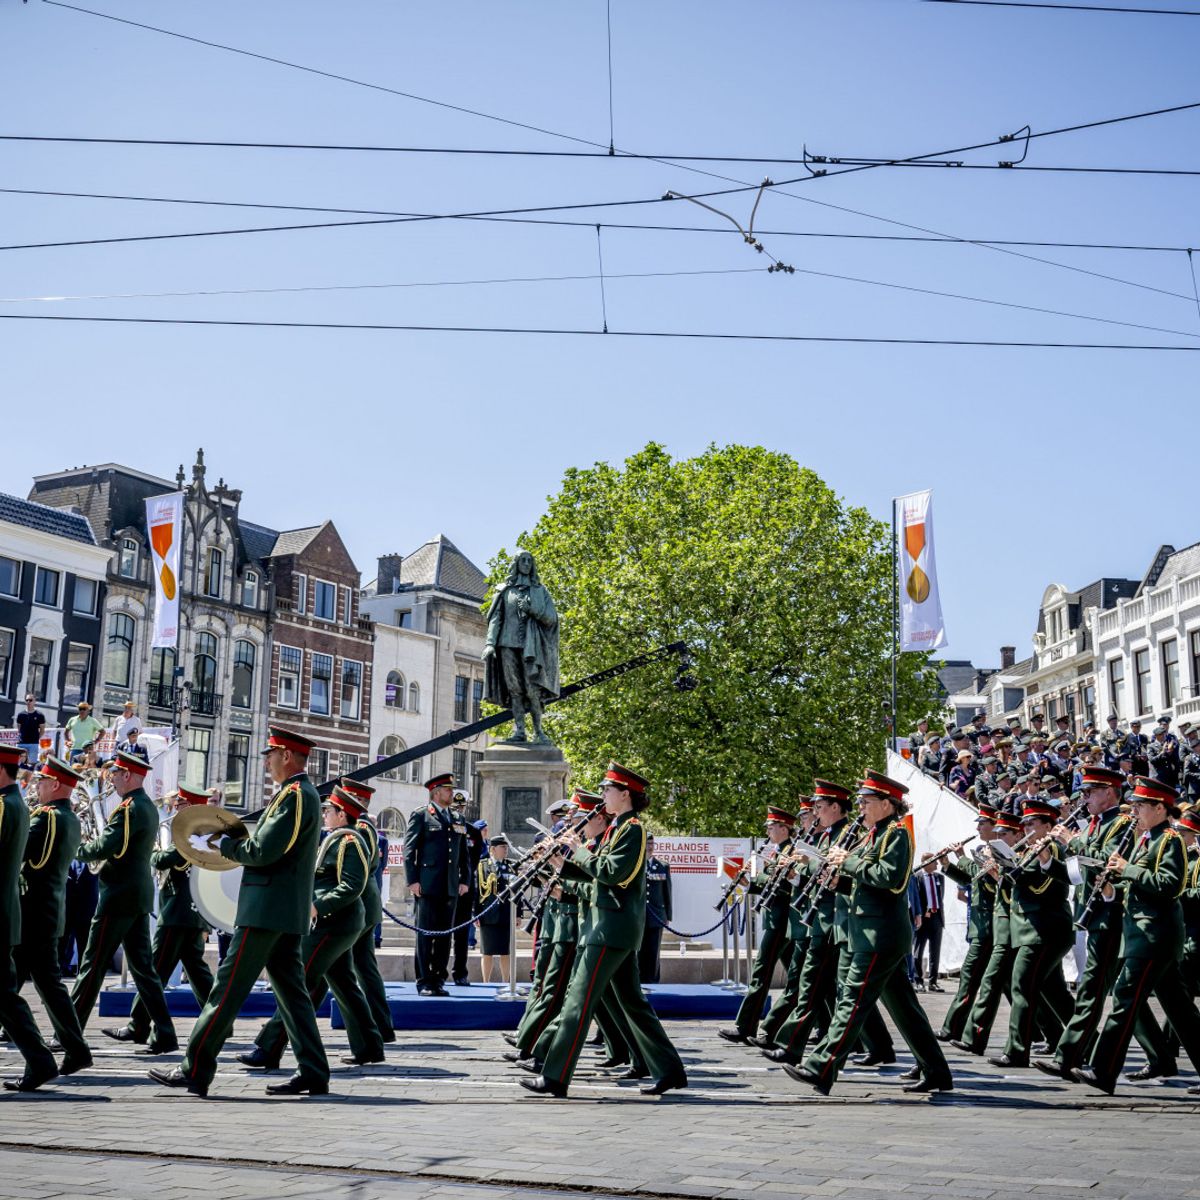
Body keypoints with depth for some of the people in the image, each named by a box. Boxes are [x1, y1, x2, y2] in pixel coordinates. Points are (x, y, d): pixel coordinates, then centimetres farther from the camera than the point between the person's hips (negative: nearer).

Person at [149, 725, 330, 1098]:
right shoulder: (304, 794, 18)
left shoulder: (294, 795, -14)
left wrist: (223, 844, -5)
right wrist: (231, 839, 10)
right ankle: (313, 1074, 9)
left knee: (228, 987, -5)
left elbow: (262, 851, -21)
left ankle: (195, 1071, 0)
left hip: (267, 910, -10)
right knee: (290, 990, 9)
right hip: (287, 913, 10)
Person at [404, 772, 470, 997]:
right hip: (428, 885, -5)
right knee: (425, 934, -1)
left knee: (445, 935, 6)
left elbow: (464, 853, 19)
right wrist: (413, 880, -10)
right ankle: (424, 982, 3)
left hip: (451, 887, 5)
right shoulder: (420, 815, 1)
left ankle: (439, 980, 12)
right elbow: (409, 849, -3)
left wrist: (465, 880, 9)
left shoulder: (457, 819, 17)